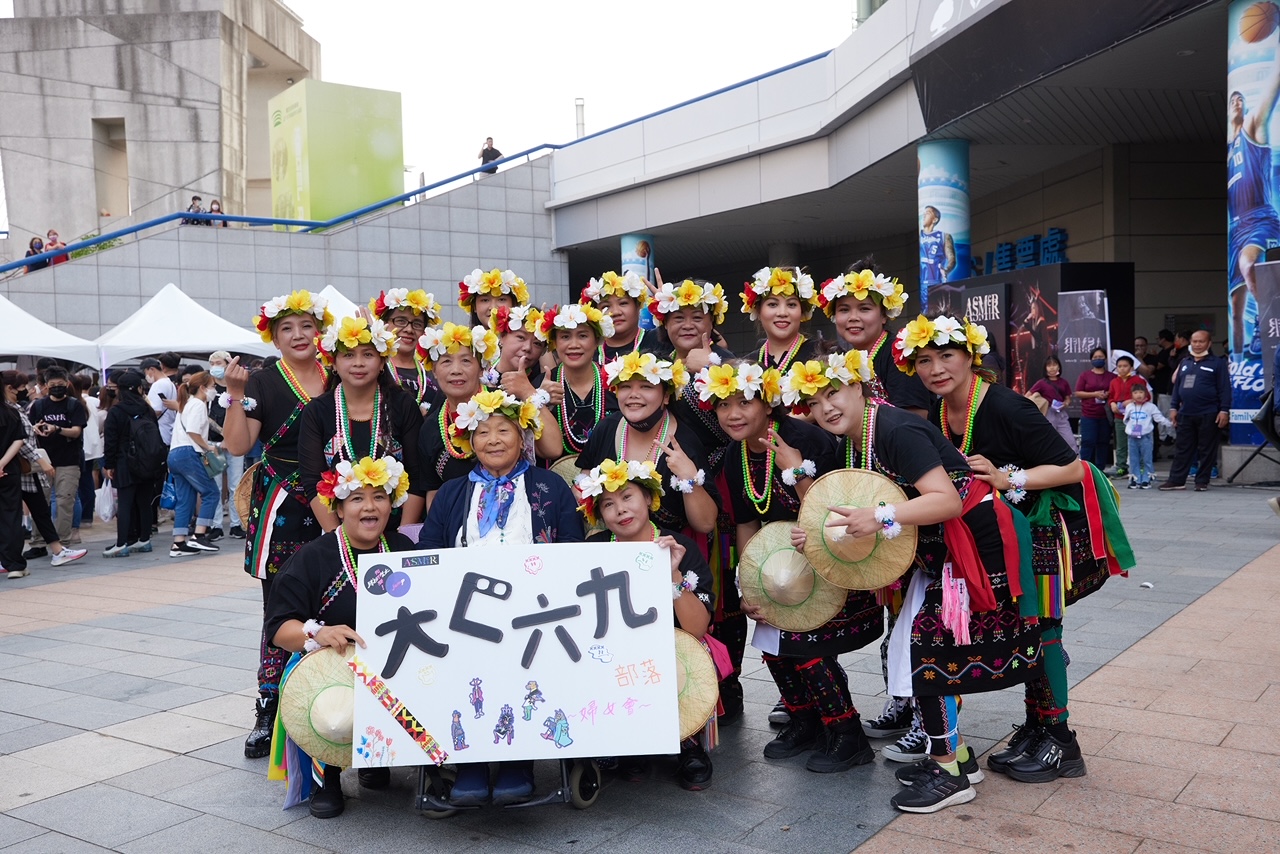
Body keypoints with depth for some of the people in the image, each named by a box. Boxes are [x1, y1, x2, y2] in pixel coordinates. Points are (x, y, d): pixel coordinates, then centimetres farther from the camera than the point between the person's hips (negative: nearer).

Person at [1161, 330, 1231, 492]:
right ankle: (1177, 480, 10)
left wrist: (1224, 410, -12)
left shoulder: (1217, 363, -1)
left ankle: (1202, 481, 9)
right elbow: (1177, 386, 17)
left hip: (1208, 415, -5)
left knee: (1206, 450, 2)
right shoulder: (1184, 363, 15)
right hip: (1185, 414, 5)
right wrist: (1174, 408, 12)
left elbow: (1224, 389, -6)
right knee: (1182, 449, 6)